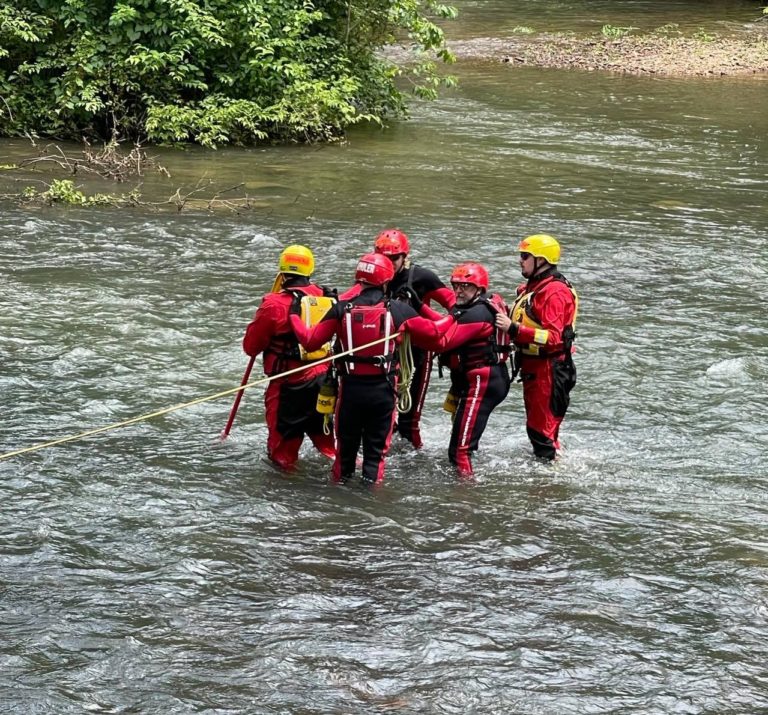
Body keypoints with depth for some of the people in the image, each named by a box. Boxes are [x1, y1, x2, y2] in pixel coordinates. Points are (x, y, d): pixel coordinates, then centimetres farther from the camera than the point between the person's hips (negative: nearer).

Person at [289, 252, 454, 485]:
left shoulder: (342, 309, -7)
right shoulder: (397, 310, -7)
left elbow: (310, 341, -4)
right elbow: (431, 330, -2)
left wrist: (294, 316, 12)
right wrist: (451, 318, 18)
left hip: (350, 388, 1)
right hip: (383, 389, -1)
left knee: (346, 447, 16)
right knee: (376, 450, 9)